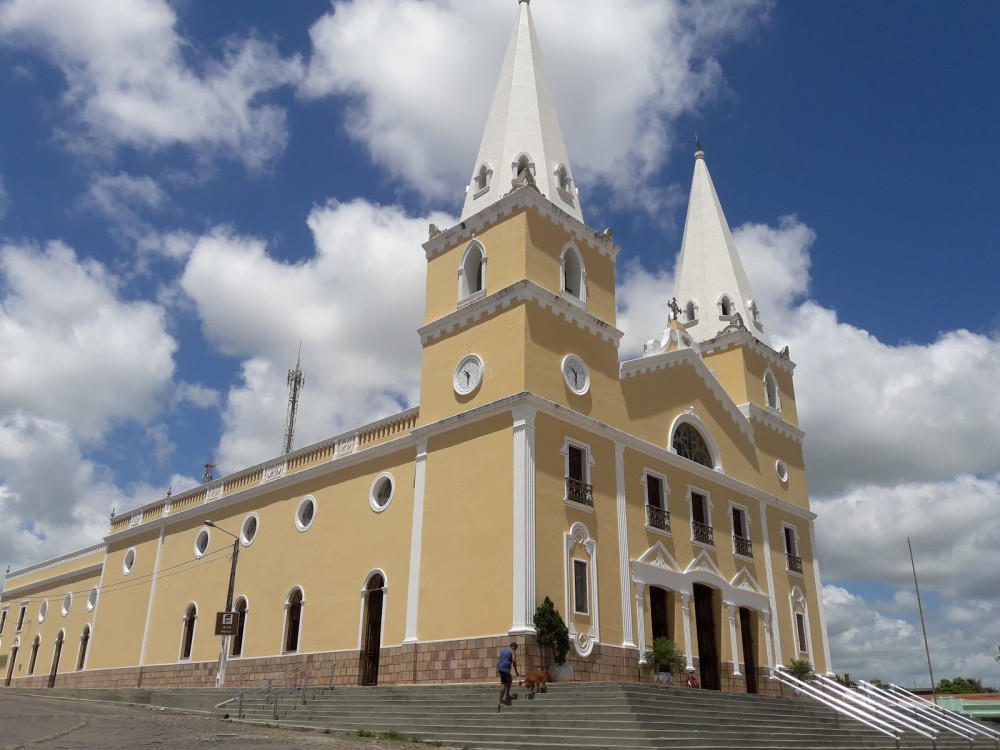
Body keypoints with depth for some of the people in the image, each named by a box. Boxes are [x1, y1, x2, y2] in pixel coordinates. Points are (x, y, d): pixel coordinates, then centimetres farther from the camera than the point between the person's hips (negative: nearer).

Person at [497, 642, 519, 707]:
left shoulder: (503, 649, 21)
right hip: (505, 669, -8)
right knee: (503, 684, -6)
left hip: (499, 668, 8)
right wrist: (516, 671, -8)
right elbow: (514, 661, -12)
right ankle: (500, 701, -9)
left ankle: (507, 694, 23)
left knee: (510, 679, 25)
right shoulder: (512, 652, -1)